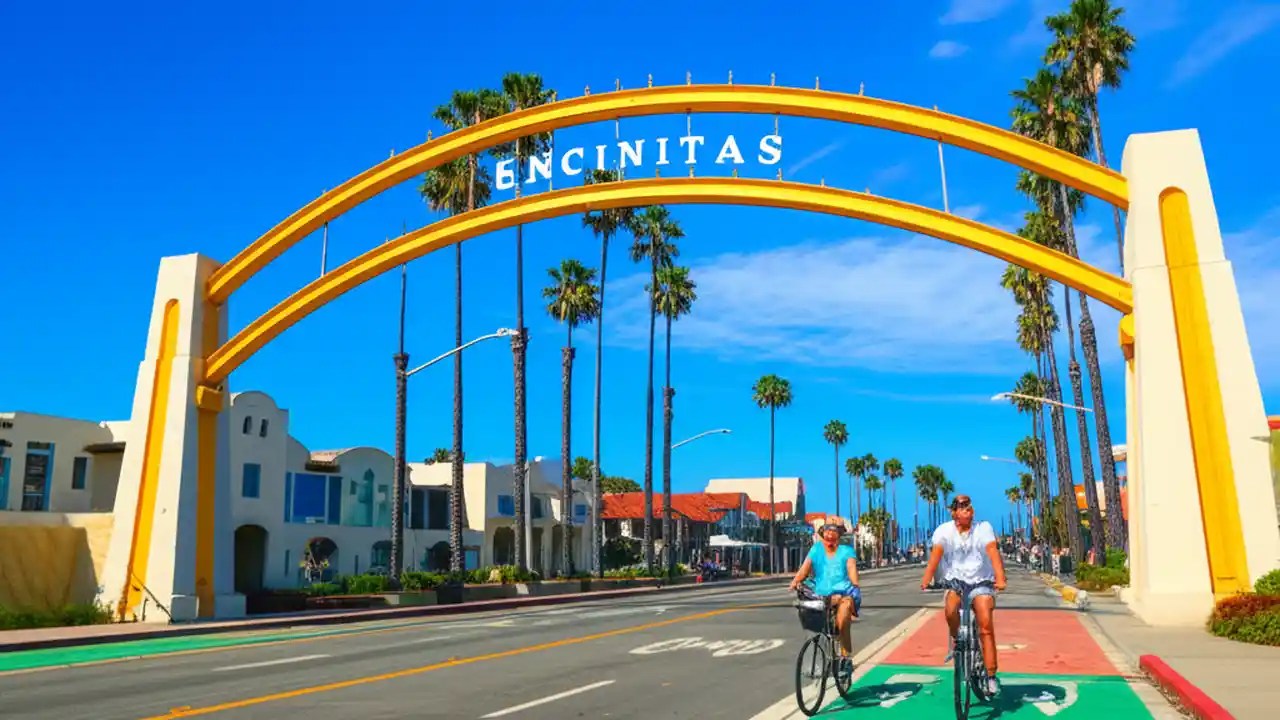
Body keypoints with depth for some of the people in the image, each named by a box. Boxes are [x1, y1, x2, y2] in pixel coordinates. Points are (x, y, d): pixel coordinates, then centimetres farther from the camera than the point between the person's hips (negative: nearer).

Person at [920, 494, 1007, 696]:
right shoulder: (944, 530, -6)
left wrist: (1000, 578, -34)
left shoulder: (983, 527, -6)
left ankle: (991, 676, -4)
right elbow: (936, 554, -17)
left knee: (986, 627, -13)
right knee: (950, 609, -31)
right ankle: (955, 639, 0)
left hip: (981, 583, 0)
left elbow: (993, 552, -18)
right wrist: (926, 580, -30)